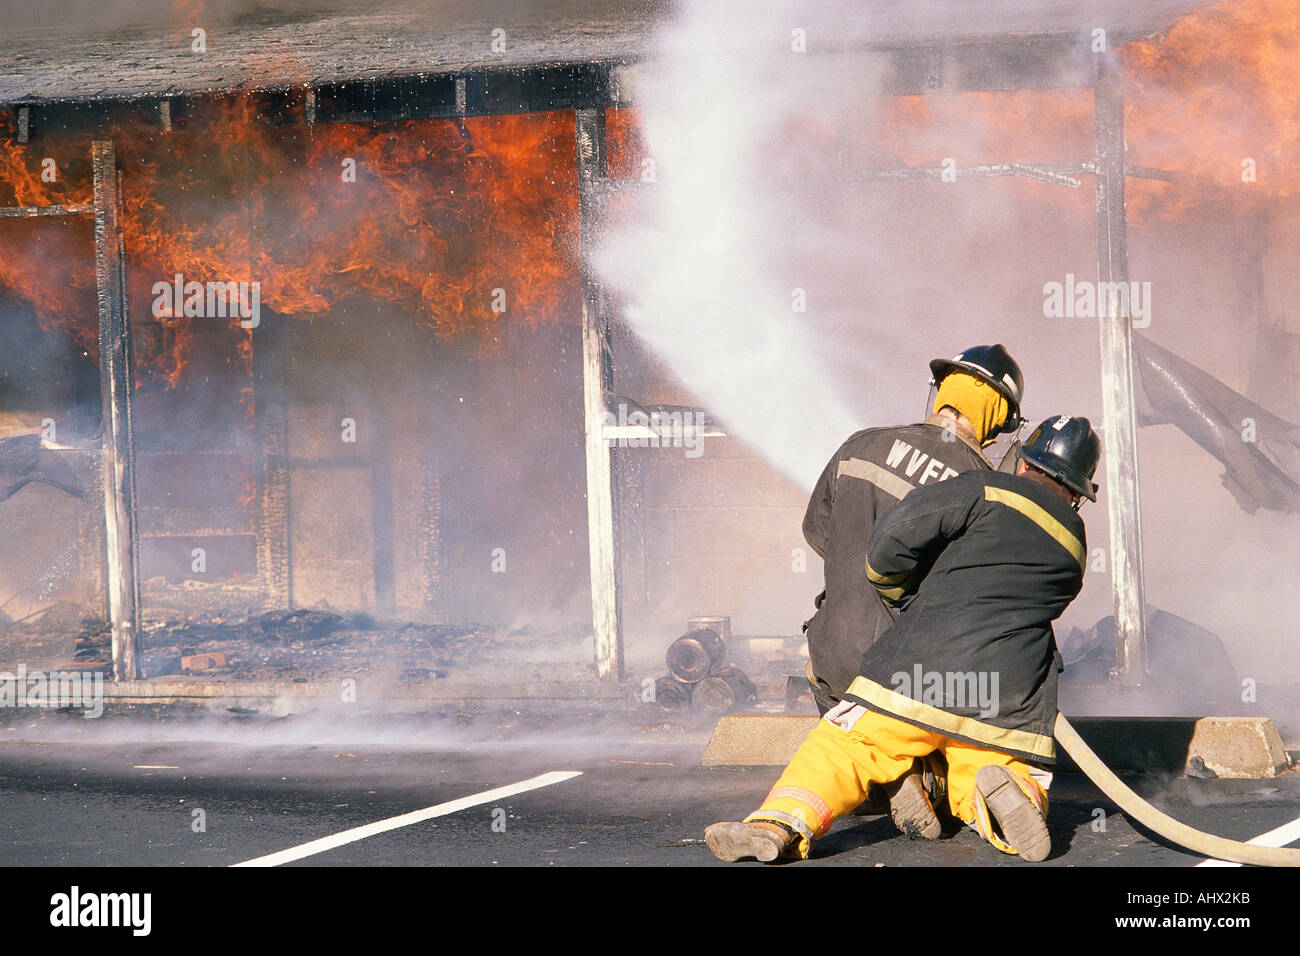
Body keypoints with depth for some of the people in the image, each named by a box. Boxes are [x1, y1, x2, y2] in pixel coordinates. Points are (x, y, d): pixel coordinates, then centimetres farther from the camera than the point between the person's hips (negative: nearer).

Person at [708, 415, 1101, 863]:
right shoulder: (1075, 546, 21)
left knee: (842, 747, 2)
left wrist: (904, 594, 15)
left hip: (922, 660, -3)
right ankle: (1004, 794, -19)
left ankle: (781, 823, -25)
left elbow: (890, 541, -3)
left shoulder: (988, 491, 5)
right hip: (1008, 701, 3)